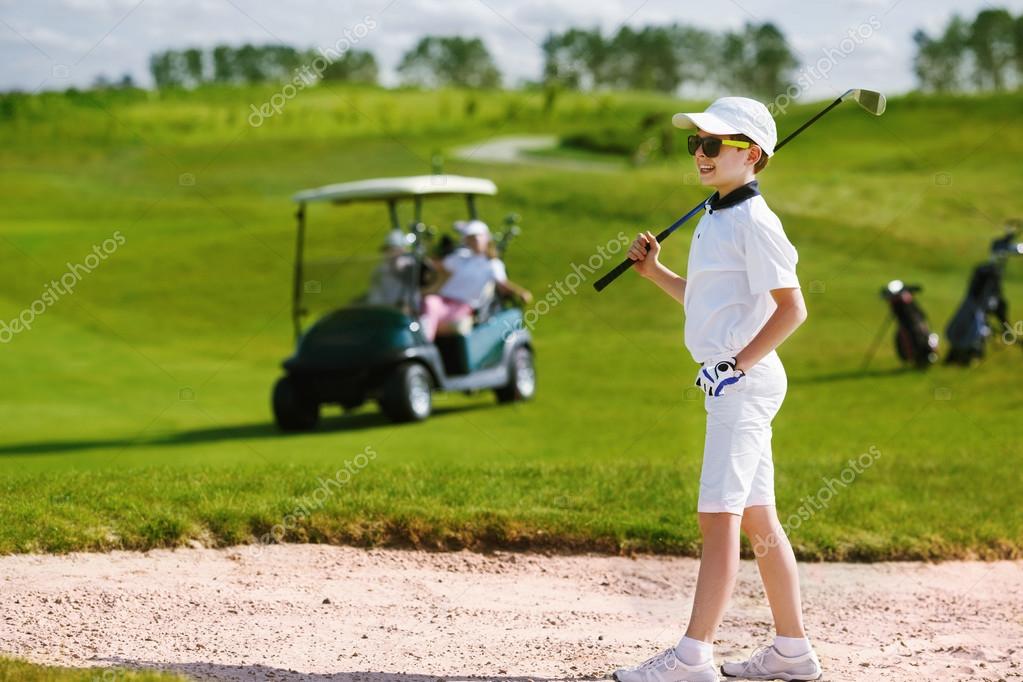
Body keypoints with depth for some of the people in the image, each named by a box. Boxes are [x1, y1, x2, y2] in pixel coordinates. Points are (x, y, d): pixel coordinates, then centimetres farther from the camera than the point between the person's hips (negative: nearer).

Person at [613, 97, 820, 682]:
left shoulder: (754, 221, -13)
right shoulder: (716, 219, 16)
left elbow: (792, 307, -18)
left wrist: (738, 364, -18)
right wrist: (654, 270, 12)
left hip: (744, 380, -10)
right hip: (730, 381, 10)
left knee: (719, 514, -12)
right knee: (757, 518, 12)